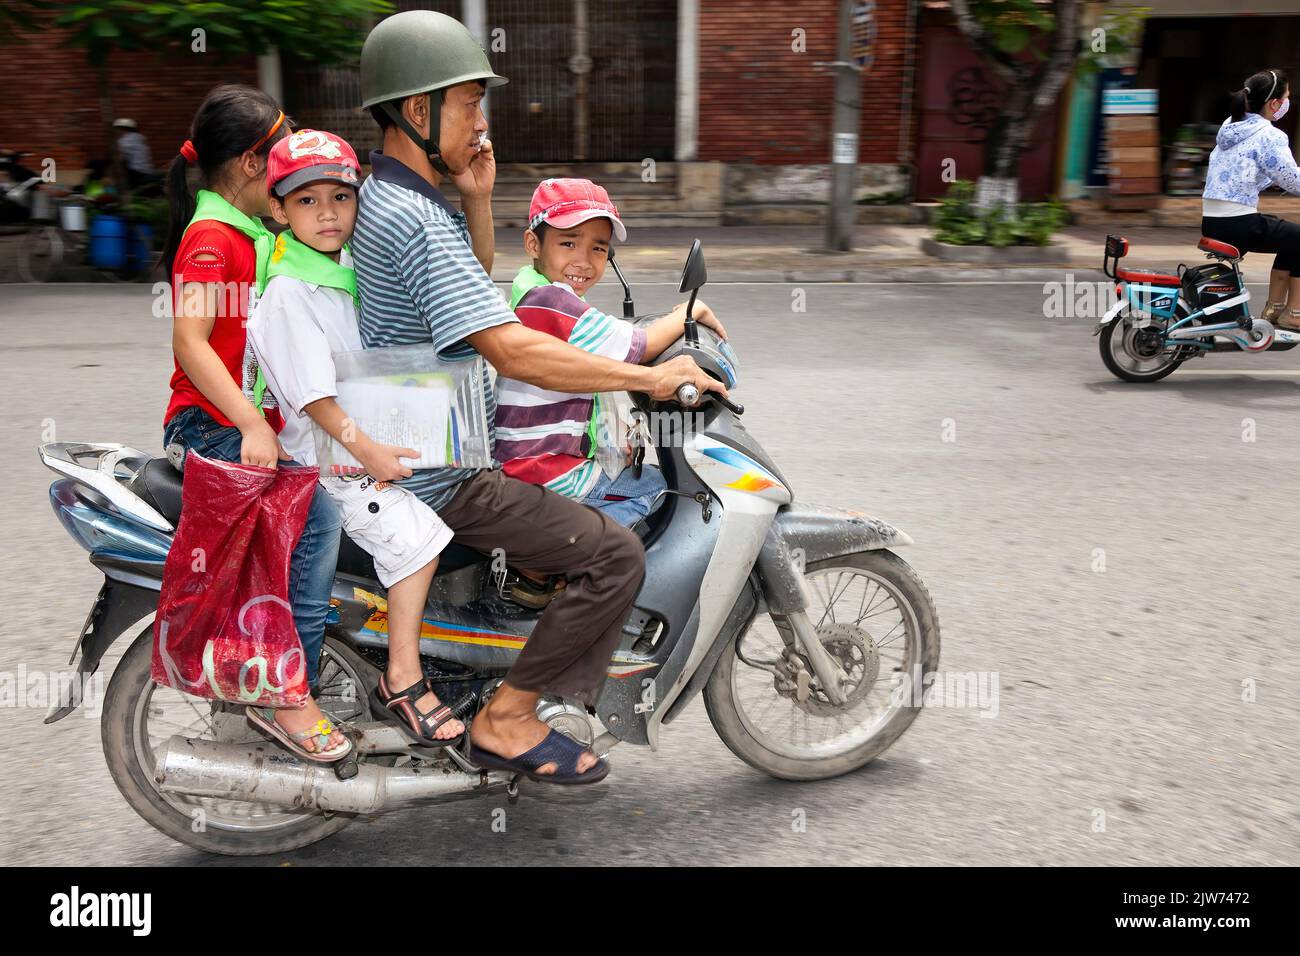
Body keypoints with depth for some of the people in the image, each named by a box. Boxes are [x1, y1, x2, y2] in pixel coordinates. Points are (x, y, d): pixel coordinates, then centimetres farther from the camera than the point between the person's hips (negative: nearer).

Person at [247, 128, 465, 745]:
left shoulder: (354, 264, 7)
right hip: (330, 450, -9)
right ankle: (402, 681, -11)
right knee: (415, 536, -20)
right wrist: (364, 449, -26)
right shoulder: (286, 293, -17)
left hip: (383, 430, 9)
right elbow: (311, 392, -22)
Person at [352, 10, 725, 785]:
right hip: (438, 476, -11)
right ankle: (507, 720, -3)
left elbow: (476, 286, 22)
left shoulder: (380, 194, 10)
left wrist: (478, 200, 4)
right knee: (615, 555, -16)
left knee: (593, 496, 25)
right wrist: (650, 377, -25)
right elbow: (513, 350, -32)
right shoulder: (414, 220, -24)